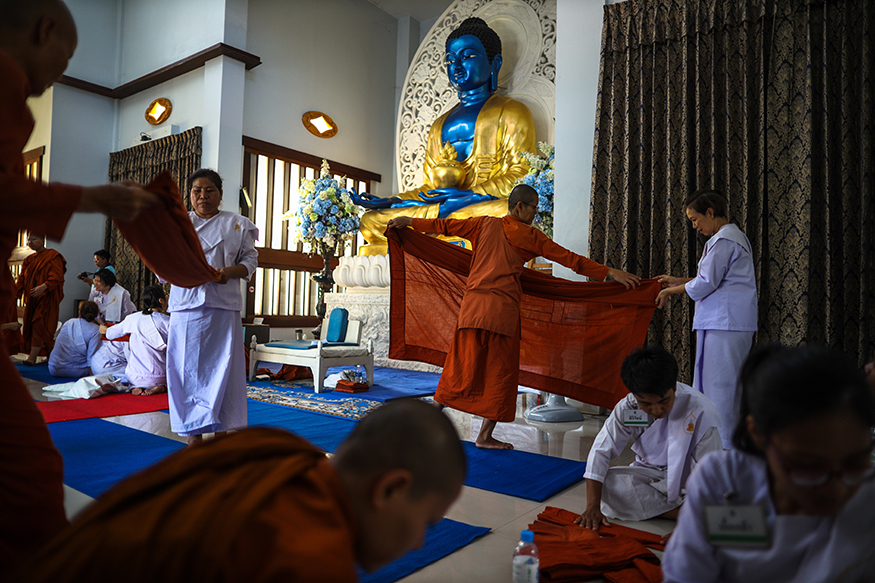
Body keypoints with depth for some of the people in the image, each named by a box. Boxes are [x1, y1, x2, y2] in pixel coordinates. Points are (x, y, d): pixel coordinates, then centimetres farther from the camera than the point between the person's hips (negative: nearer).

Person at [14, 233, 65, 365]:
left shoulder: (52, 256, -3)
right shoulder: (29, 260, 18)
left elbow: (57, 276, -15)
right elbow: (21, 280, 13)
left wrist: (44, 286, -30)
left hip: (46, 298, -8)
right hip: (31, 299, 8)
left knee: (39, 325, -14)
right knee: (30, 326, 6)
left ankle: (32, 358, -17)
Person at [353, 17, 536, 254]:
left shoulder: (512, 112, 10)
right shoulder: (439, 126, 28)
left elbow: (521, 175, -3)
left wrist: (470, 195, -15)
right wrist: (389, 202, 7)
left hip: (487, 206, -5)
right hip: (439, 211, 5)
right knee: (370, 220, -12)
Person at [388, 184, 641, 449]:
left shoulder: (485, 224, 12)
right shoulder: (528, 235, 1)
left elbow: (446, 225, 19)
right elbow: (568, 258, -1)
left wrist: (410, 222, 33)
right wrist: (610, 272, 3)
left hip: (472, 304, 5)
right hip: (502, 309, -5)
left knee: (461, 366, 11)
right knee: (500, 372, 5)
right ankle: (485, 436, 9)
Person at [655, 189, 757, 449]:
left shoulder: (723, 240, -14)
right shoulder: (734, 236, 19)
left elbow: (706, 283, -14)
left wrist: (670, 291, -2)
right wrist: (678, 281, 19)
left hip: (724, 324, -10)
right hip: (732, 323, 10)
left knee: (719, 384, -4)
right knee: (730, 384, 14)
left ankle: (723, 445, 4)